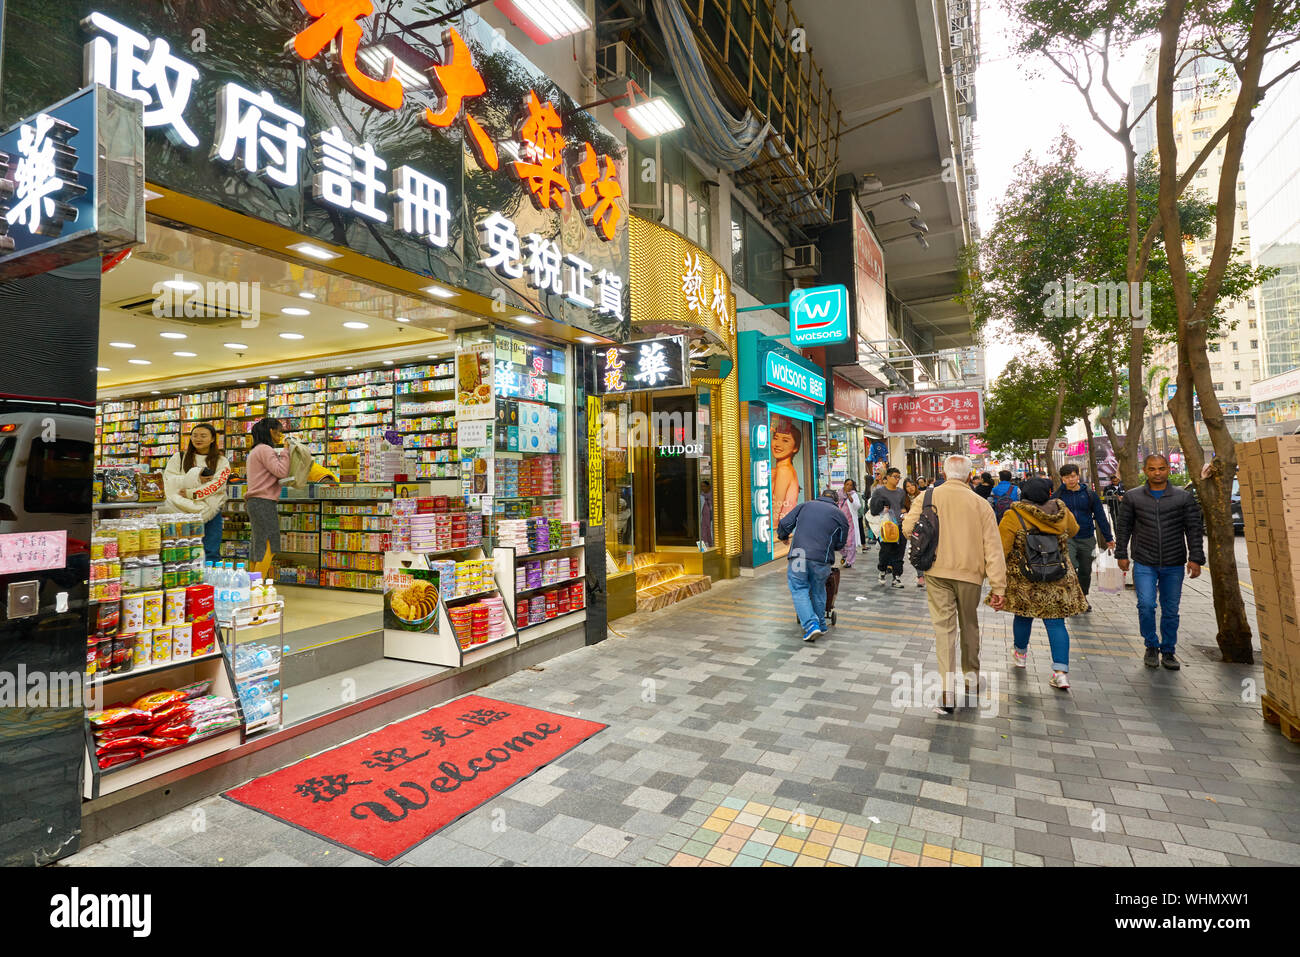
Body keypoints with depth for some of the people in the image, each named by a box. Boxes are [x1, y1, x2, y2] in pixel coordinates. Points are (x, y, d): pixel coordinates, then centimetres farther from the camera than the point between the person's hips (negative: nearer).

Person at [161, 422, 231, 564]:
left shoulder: (221, 462, 8)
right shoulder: (178, 458, 13)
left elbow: (217, 485, -7)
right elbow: (169, 481, 0)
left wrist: (191, 493, -14)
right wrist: (194, 479, -12)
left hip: (210, 512, -1)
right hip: (181, 511, 1)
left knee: (211, 553, 0)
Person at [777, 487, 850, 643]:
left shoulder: (804, 505, 15)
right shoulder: (840, 515, 13)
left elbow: (785, 524, 12)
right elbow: (840, 544, 18)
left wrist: (783, 537, 32)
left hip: (798, 555, -1)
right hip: (822, 559, 1)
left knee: (799, 590, 7)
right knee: (818, 591, 19)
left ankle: (811, 625, -6)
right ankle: (821, 625, 29)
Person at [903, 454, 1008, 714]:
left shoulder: (927, 497, -4)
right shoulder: (980, 504, -3)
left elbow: (907, 529, -6)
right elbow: (993, 548, -4)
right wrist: (999, 587, -3)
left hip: (937, 571, -1)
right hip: (970, 573, 1)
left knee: (943, 629, 1)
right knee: (969, 627, 19)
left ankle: (947, 695, -5)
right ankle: (972, 680, 35)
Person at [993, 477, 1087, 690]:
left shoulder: (1013, 517, -15)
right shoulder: (1061, 511, -3)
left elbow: (1001, 550, -14)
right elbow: (1073, 531, 19)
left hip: (1024, 579, -2)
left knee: (1023, 616, 17)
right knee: (1055, 622, 6)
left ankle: (1020, 653, 39)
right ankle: (1061, 671, 0)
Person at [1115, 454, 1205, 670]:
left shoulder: (1183, 497, 2)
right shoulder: (1132, 497, 2)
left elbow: (1194, 529, 3)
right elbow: (1124, 527, 7)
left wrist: (1195, 558, -4)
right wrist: (1121, 554, 4)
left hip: (1174, 565, 1)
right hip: (1144, 564, -1)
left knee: (1171, 610, 9)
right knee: (1146, 605, -10)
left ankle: (1168, 652, 24)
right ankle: (1151, 646, 12)